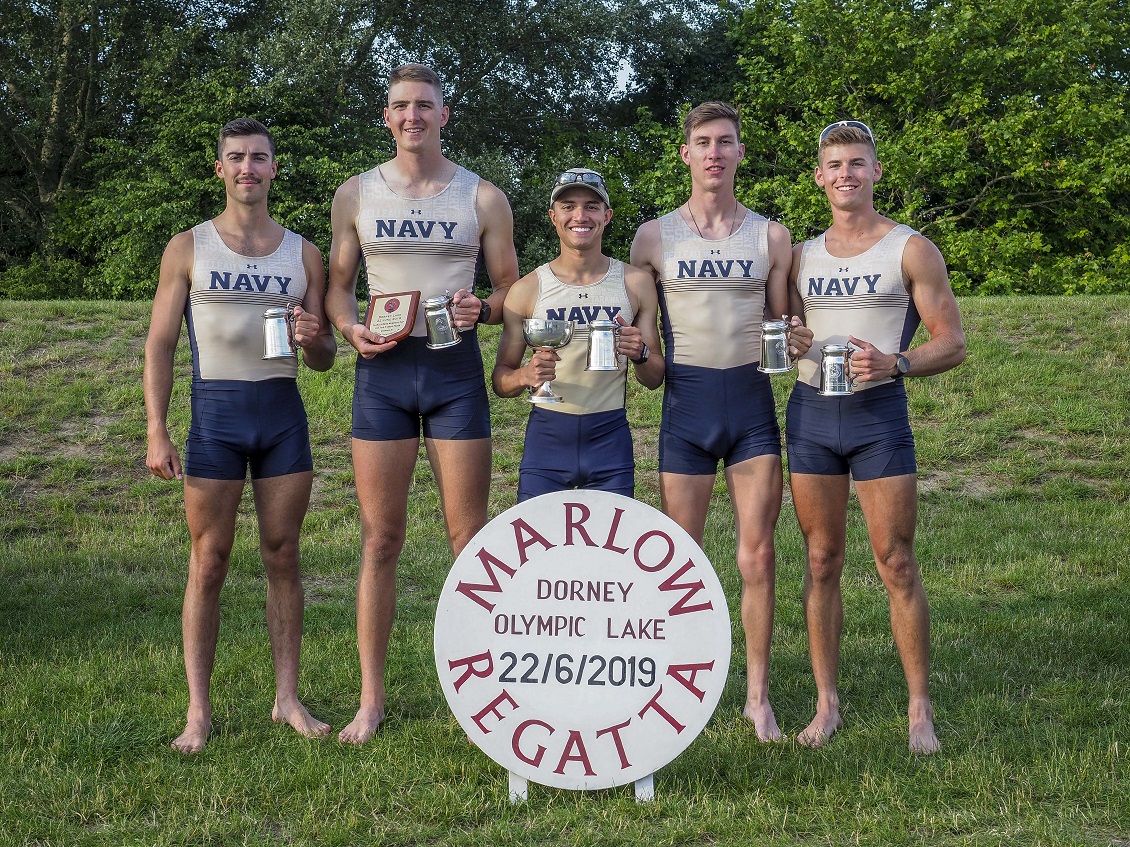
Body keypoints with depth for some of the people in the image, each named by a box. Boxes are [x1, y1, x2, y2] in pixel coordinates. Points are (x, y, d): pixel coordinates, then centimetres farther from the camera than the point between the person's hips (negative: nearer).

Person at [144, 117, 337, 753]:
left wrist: (315, 338, -12)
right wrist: (157, 432, -8)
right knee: (209, 563, 0)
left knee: (283, 556, 6)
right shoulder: (189, 248, 4)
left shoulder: (304, 253, 10)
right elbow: (160, 346, 1)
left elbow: (324, 360, 13)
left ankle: (288, 699, 14)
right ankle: (199, 711, 6)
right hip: (216, 411, -2)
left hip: (284, 412, 2)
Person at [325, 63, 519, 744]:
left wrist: (481, 309, -13)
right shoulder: (356, 194, 9)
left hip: (456, 369, -1)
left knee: (471, 537, 1)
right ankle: (372, 699, 10)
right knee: (381, 539, 2)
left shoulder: (483, 197, 6)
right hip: (382, 371, 1)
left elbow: (513, 292, 9)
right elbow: (339, 284, 13)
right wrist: (350, 327, -8)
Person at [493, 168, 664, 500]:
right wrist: (526, 376, -18)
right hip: (547, 435, -1)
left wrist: (641, 354, -14)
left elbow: (655, 379, 7)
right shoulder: (527, 289, 1)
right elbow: (500, 381, 4)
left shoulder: (636, 283, 3)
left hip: (610, 438, 1)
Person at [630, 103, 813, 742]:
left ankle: (759, 695, 10)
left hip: (752, 399, 1)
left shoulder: (771, 237, 8)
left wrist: (797, 342, -10)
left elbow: (781, 328, 12)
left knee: (758, 554, 0)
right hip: (686, 400, 0)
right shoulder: (654, 237, 6)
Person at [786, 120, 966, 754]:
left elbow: (953, 344, -3)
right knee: (822, 562, 7)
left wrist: (895, 363, -21)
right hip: (811, 414, 4)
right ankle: (828, 704, 14)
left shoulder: (911, 250, 0)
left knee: (897, 564, -2)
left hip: (879, 414, -4)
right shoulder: (802, 256, 12)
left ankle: (921, 709, 8)